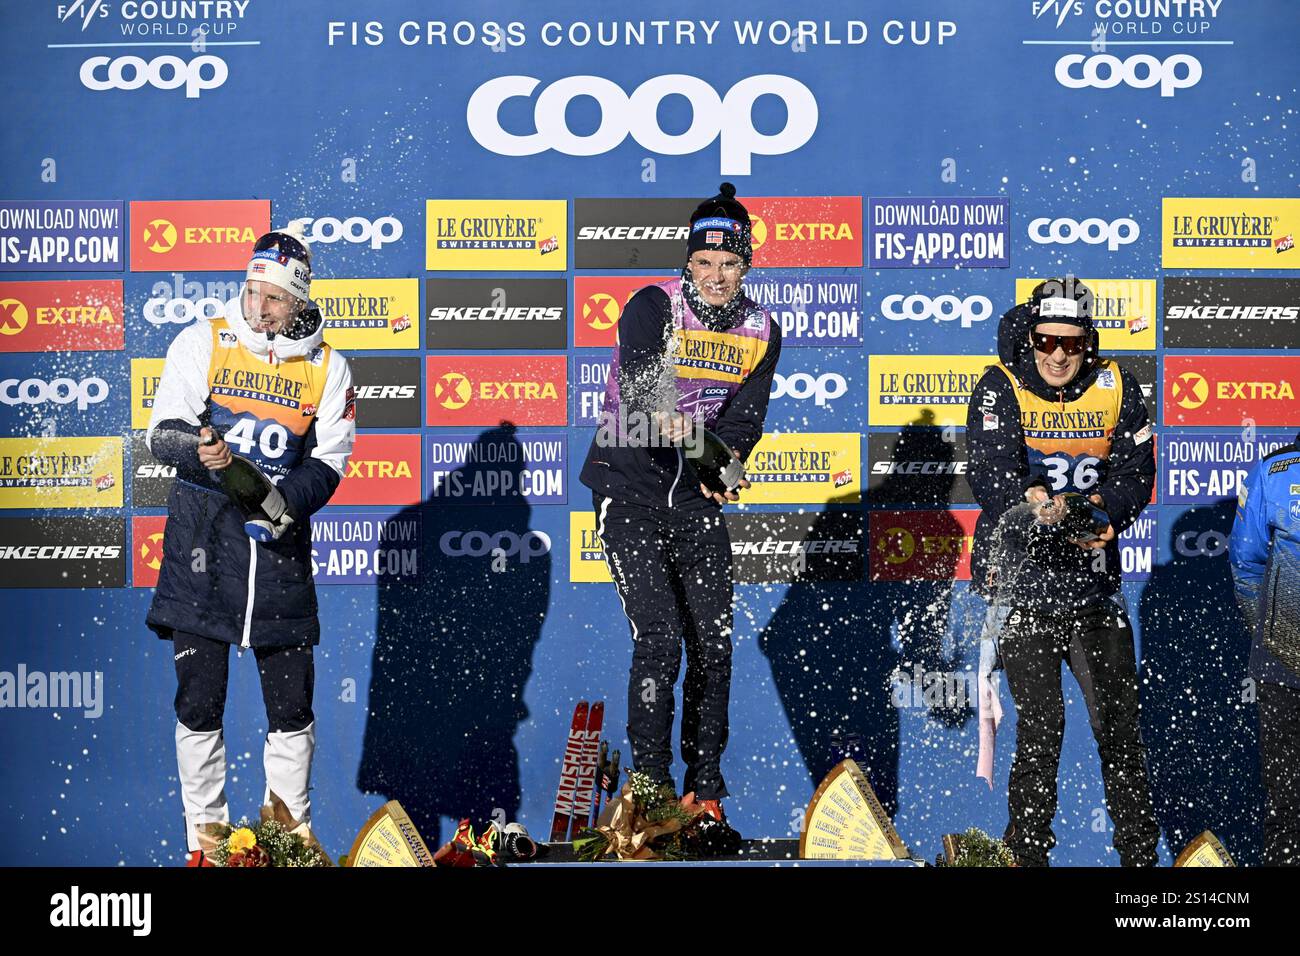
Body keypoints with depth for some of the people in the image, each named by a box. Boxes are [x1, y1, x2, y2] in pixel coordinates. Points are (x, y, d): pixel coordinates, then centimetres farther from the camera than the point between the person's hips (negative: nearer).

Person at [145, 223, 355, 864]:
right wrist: (195, 448, -25)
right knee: (199, 696, 1)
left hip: (279, 542, 1)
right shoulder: (203, 342, 1)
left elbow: (329, 461, 3)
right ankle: (204, 836, 12)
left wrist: (290, 500, -16)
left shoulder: (326, 367, 5)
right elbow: (161, 431, -2)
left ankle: (292, 829, 18)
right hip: (201, 539, -1)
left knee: (291, 700, 2)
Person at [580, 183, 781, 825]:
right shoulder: (653, 308, -13)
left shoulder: (760, 332, 2)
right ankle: (650, 785, -1)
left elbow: (744, 418, -5)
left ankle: (704, 789, 15)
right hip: (629, 490, -4)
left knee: (713, 641, 2)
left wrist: (725, 461, -26)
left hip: (697, 499, 4)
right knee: (659, 637, -13)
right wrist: (674, 424, -49)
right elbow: (640, 390, -29)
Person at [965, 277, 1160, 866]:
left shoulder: (1116, 390, 4)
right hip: (1020, 579, -2)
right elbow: (989, 473, -18)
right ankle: (1029, 852, 8)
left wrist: (1103, 510, -22)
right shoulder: (1000, 390, -4)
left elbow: (1136, 474, -1)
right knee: (1040, 724, -6)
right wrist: (1035, 502, -38)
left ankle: (1141, 851, 13)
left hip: (1093, 581, 3)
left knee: (1120, 723, 2)